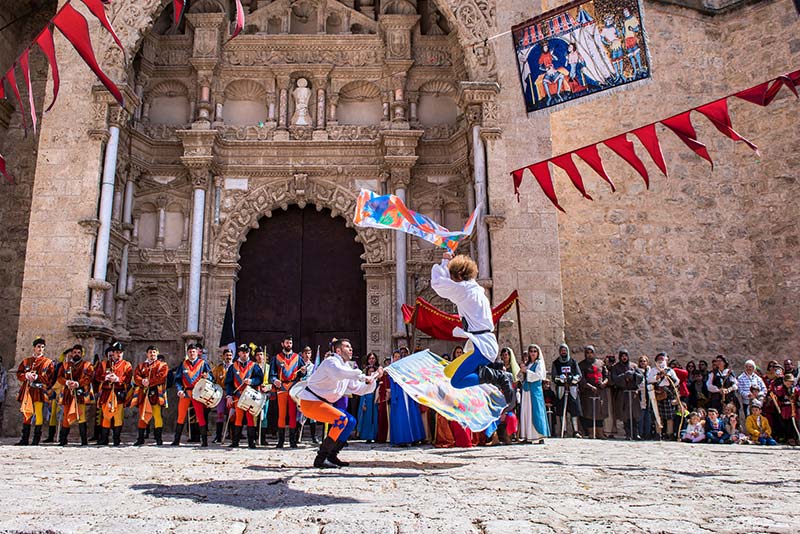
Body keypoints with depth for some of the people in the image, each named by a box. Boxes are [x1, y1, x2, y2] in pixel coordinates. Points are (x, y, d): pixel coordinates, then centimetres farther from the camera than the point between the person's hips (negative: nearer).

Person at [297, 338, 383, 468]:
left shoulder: (347, 368, 14)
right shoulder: (331, 362, -14)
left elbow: (360, 389, 17)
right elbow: (338, 373, -40)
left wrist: (373, 378, 3)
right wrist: (362, 376, -34)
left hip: (322, 402, 10)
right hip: (310, 401, -10)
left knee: (351, 421, 6)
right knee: (341, 419, -24)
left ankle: (332, 456, 7)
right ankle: (320, 458, -19)